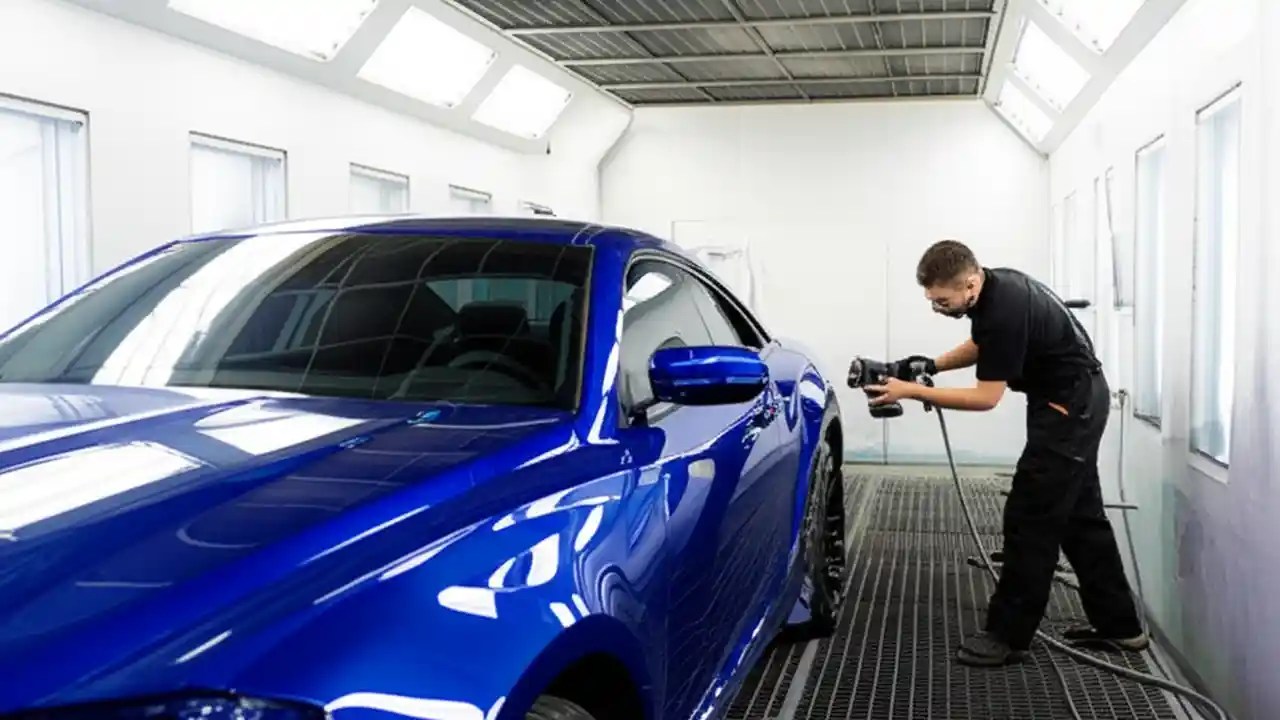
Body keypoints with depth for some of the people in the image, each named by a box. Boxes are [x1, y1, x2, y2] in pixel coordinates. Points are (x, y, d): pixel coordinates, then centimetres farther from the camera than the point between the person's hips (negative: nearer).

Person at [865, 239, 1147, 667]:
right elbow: (981, 345, 18)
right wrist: (933, 365, 2)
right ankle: (1118, 625, 25)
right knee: (1079, 515, 15)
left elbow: (986, 397, -23)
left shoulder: (1005, 311, -29)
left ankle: (1009, 635, 2)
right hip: (1077, 400, 10)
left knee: (1031, 519, -7)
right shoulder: (994, 287, 0)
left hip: (1069, 406, -10)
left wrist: (911, 391, -22)